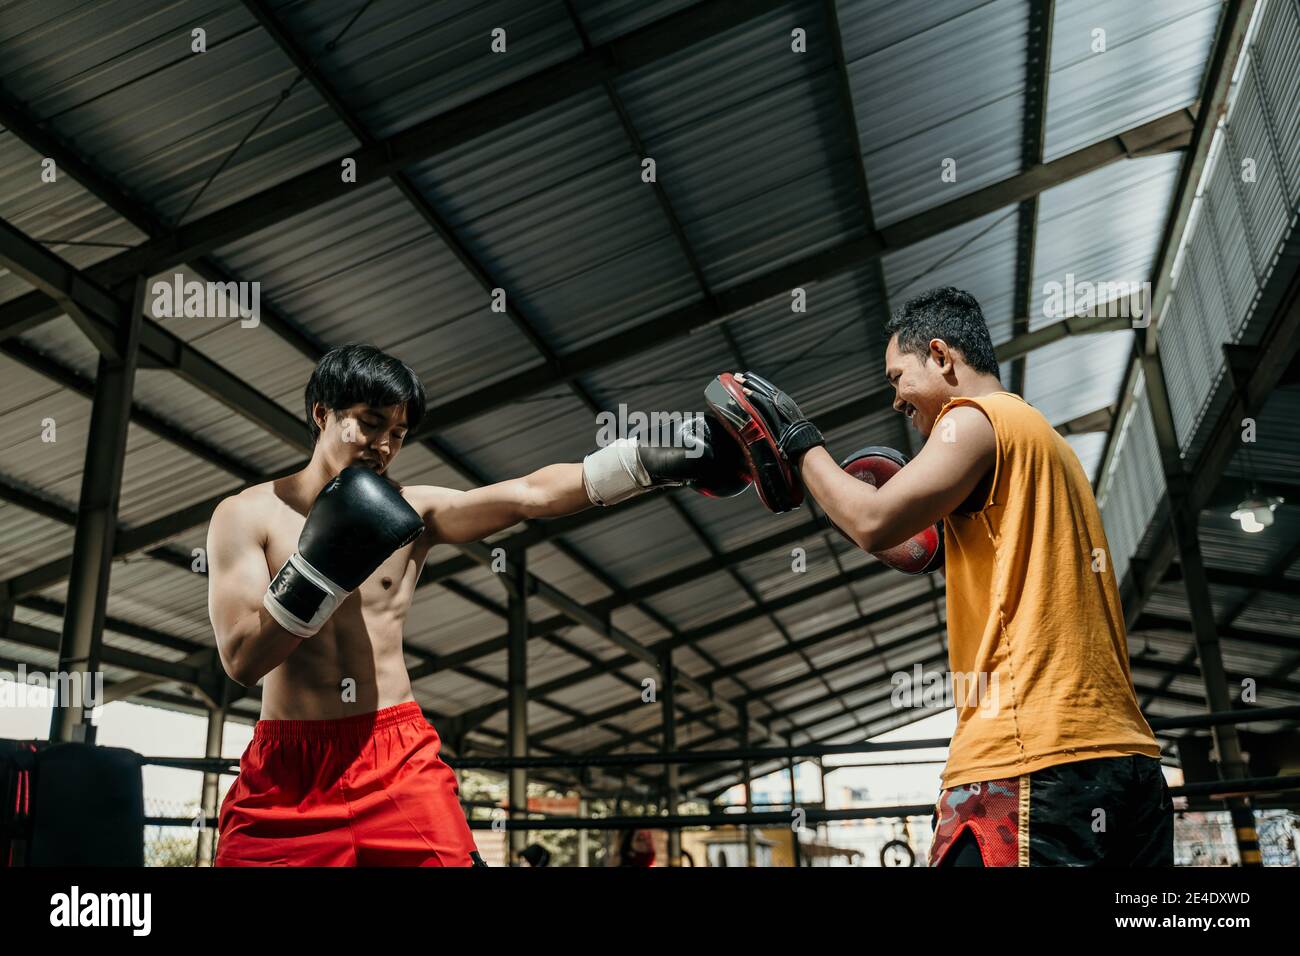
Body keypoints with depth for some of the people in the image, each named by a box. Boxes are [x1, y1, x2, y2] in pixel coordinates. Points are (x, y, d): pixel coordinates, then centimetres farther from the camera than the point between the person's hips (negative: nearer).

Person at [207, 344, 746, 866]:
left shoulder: (413, 510, 4)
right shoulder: (246, 515, 0)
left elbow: (531, 495, -6)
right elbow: (242, 659, -9)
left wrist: (648, 460, -14)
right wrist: (321, 562, -18)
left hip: (399, 758, 1)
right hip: (284, 768, -1)